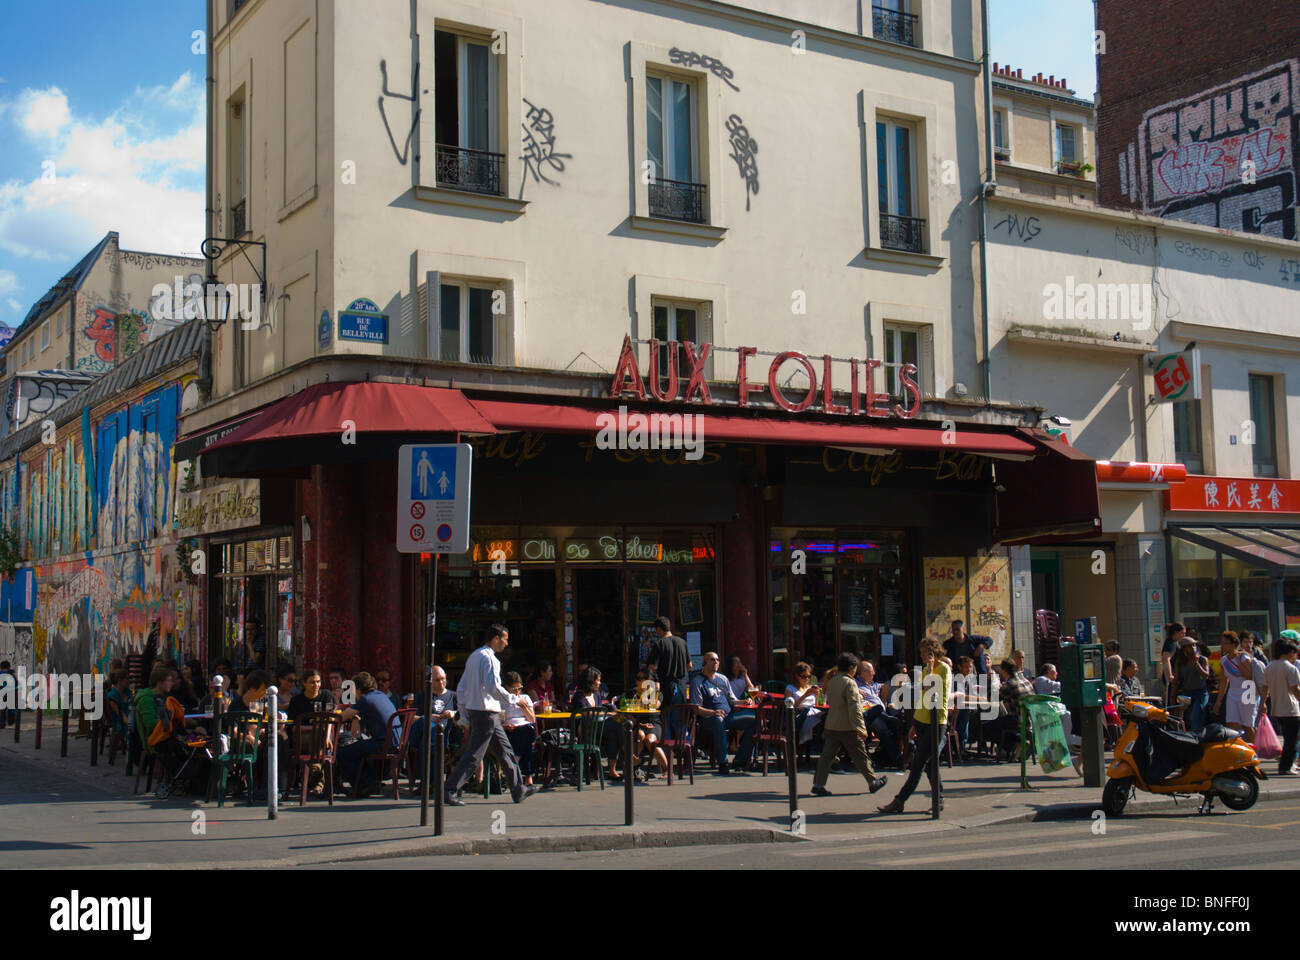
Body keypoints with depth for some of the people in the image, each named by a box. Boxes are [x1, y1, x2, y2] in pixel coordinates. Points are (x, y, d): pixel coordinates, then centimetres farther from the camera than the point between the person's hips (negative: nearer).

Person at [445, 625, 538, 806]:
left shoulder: (474, 656, 16)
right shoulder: (489, 658, -13)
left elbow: (461, 688, 18)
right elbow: (493, 687, -22)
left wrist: (464, 717, 19)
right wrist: (514, 699, -8)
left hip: (473, 710, 10)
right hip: (486, 711, -10)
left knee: (505, 749, 14)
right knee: (474, 754, -7)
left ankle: (518, 790, 19)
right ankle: (450, 792, -7)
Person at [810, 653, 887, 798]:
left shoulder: (832, 682, 10)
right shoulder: (849, 683, -14)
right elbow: (854, 707, -20)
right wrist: (861, 728, -18)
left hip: (831, 726, 7)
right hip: (848, 727, -7)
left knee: (827, 755, 4)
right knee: (860, 756, 6)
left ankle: (818, 784, -2)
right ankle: (873, 782, 19)